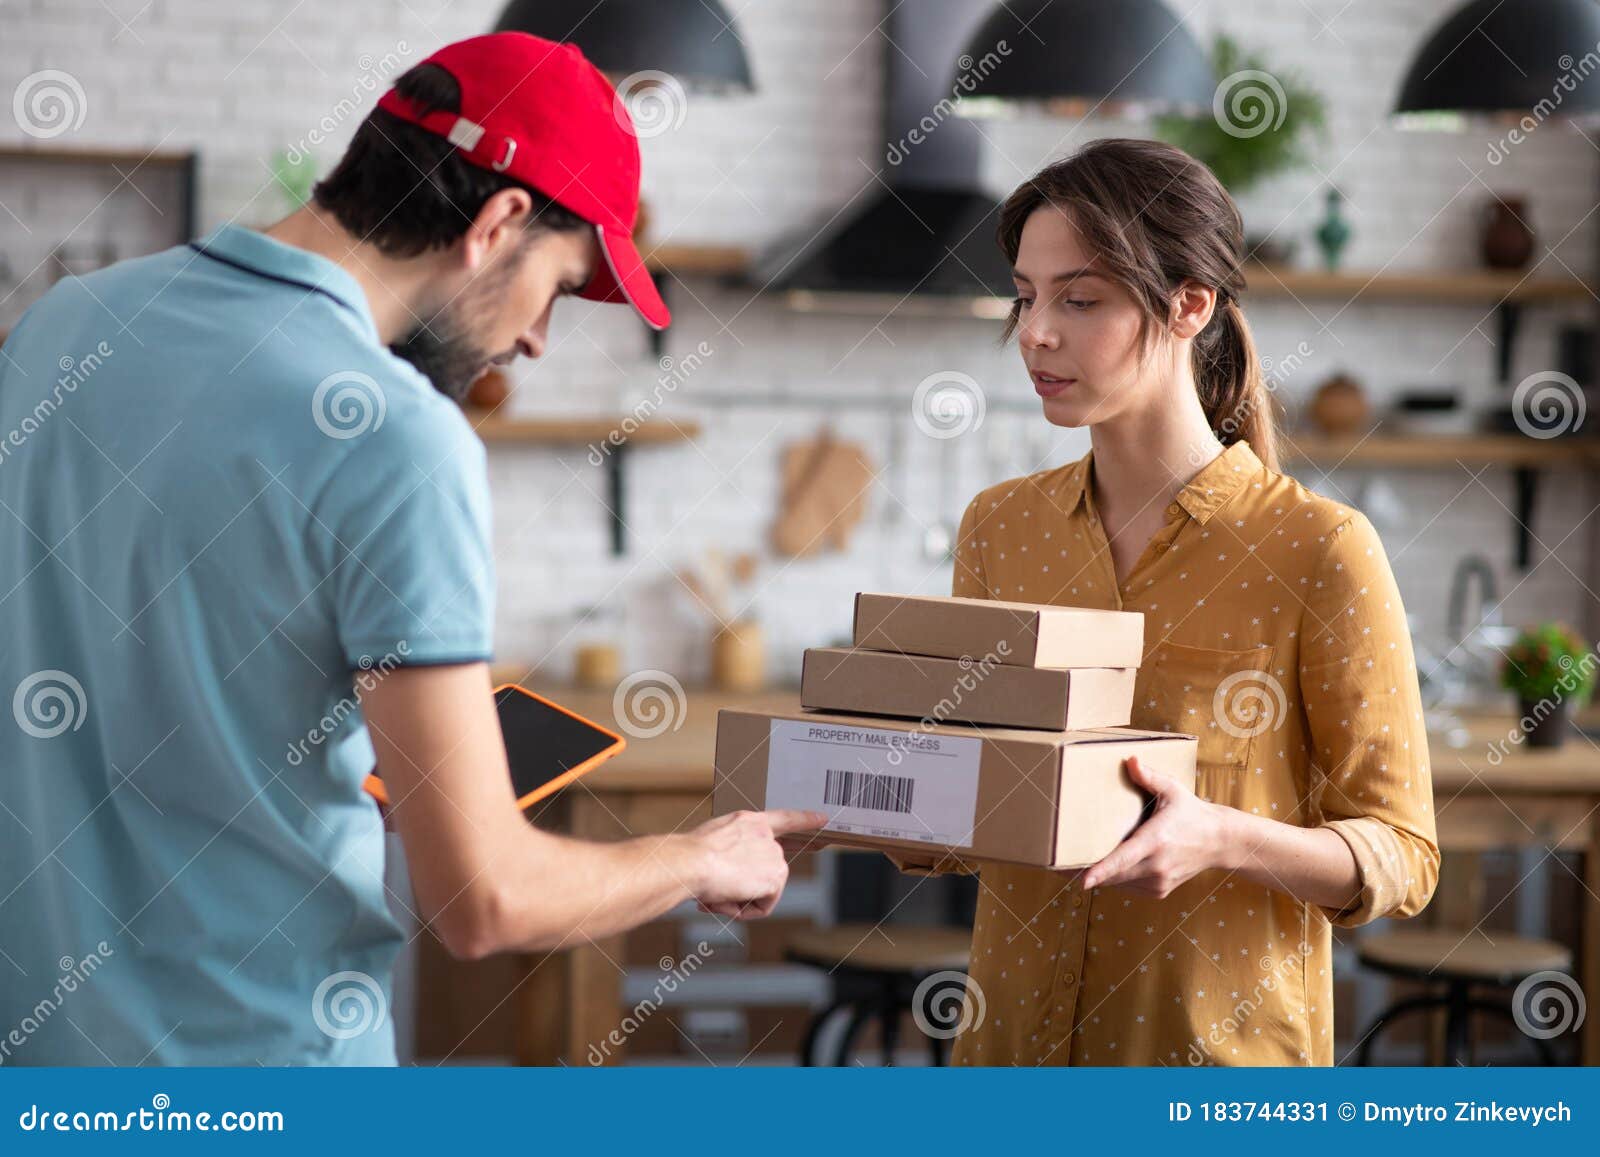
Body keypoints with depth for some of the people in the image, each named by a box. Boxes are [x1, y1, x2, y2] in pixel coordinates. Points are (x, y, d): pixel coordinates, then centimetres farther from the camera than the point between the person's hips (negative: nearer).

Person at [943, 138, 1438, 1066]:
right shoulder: (999, 528, 3)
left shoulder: (1318, 547, -12)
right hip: (1016, 1033, 4)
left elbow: (1401, 857, -10)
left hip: (1221, 1043, -4)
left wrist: (1224, 840, -27)